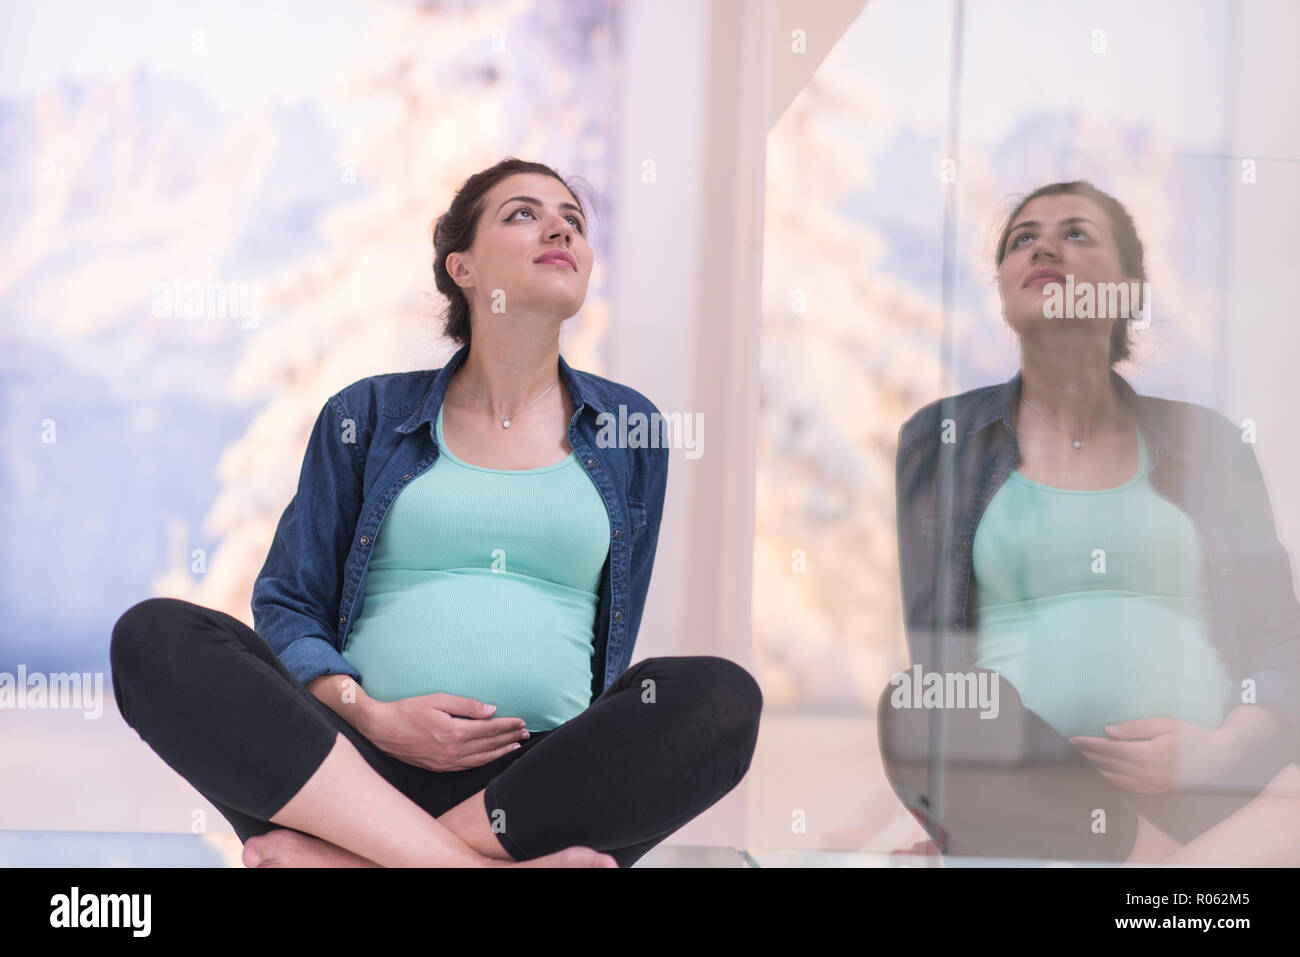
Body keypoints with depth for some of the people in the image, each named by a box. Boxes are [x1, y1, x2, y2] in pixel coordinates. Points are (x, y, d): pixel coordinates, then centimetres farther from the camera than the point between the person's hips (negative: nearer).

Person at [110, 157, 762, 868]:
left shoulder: (628, 429, 18)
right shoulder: (367, 415, 15)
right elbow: (285, 602, 11)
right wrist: (371, 717, -8)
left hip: (543, 777, 1)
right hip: (363, 758, 0)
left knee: (722, 696, -30)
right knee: (154, 633, -23)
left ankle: (341, 856, -29)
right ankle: (467, 863, -35)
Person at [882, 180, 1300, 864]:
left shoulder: (1203, 442, 19)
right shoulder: (940, 439, 14)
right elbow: (937, 653, 3)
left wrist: (1224, 748, -10)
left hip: (1208, 791, 0)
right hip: (1020, 796, 1)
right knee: (909, 711, -33)